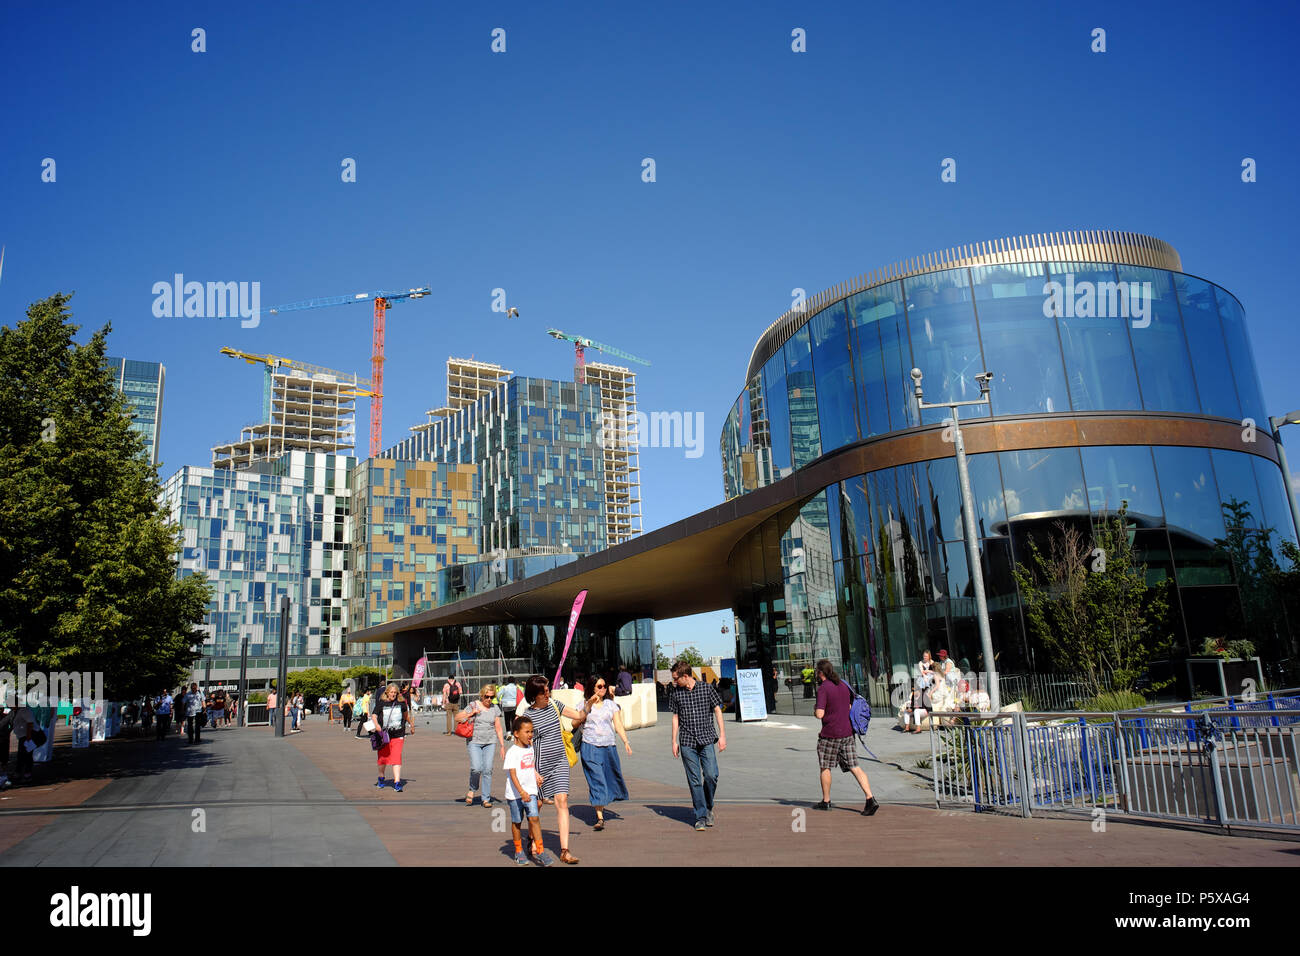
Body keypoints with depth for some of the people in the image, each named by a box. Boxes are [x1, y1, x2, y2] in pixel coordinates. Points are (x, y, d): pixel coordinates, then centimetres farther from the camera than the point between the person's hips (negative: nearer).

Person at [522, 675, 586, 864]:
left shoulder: (555, 706, 6)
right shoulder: (528, 716, -9)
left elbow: (580, 716, 13)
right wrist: (533, 771, -14)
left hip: (560, 762, 3)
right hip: (540, 765, -3)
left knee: (562, 801, -7)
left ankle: (564, 851, -7)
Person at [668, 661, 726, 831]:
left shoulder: (707, 688, -1)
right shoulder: (675, 693, 5)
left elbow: (717, 710, 5)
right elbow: (676, 717, 12)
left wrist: (722, 735, 0)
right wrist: (674, 741, 10)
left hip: (706, 740, -1)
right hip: (687, 742, 1)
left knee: (711, 775, -10)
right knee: (694, 780, 0)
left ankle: (709, 807, 16)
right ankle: (700, 816, 9)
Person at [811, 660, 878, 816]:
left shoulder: (823, 688, -14)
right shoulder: (843, 685, 10)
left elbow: (820, 714, -20)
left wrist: (814, 712, 1)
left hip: (830, 735, -6)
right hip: (847, 732, 7)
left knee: (825, 768, 10)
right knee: (854, 767, 4)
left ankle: (826, 801, 19)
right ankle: (870, 799, -8)